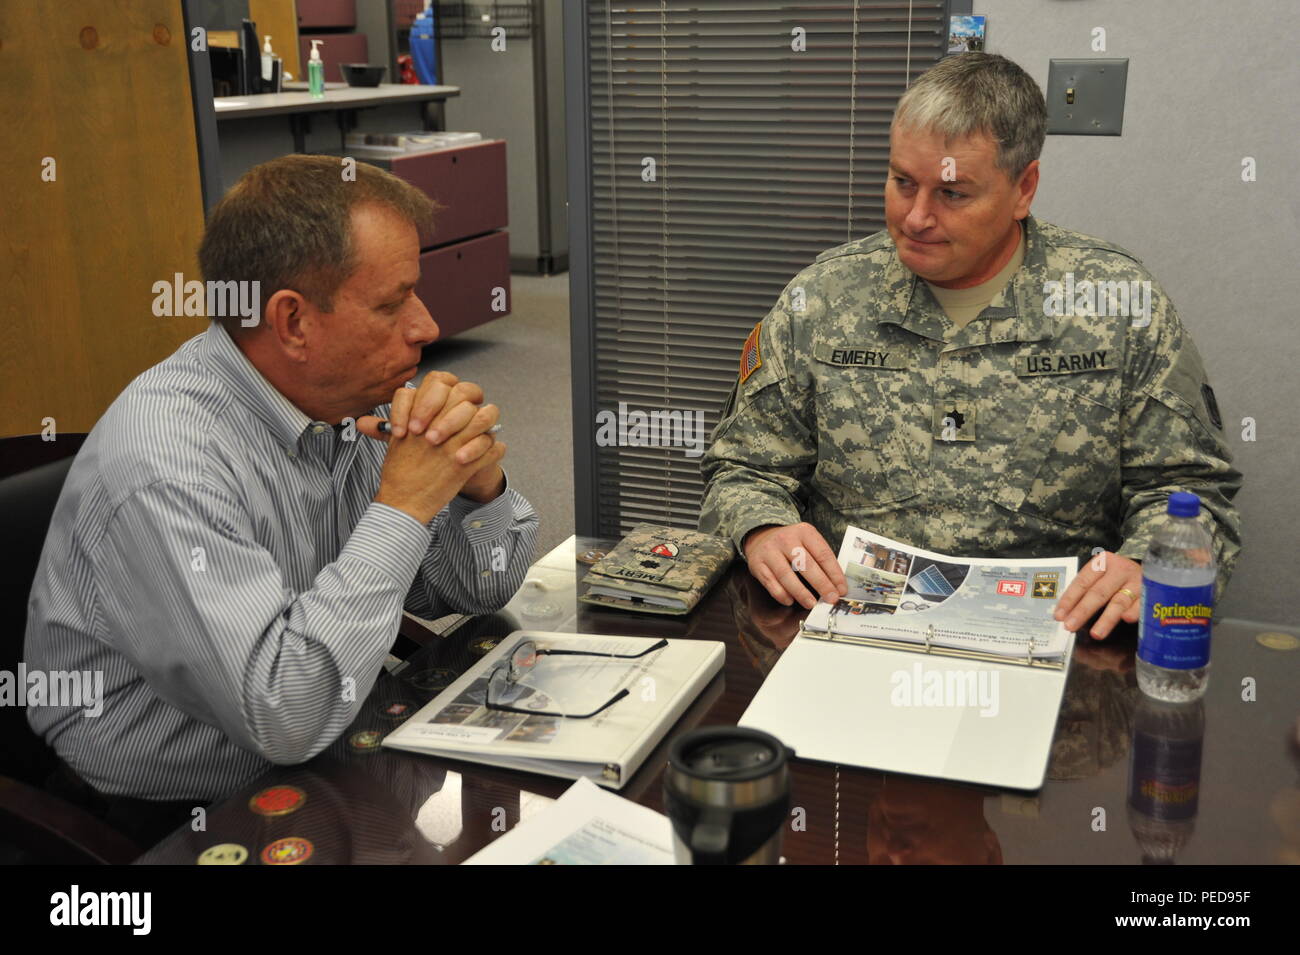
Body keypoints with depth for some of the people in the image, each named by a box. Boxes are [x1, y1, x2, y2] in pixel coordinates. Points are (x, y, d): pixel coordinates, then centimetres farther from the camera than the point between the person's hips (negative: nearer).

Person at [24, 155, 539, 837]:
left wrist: (478, 480, -17)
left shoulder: (346, 399, -3)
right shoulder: (165, 471, -26)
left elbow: (480, 591, 4)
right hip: (176, 825, -6)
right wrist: (402, 509, -26)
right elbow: (286, 716, -32)